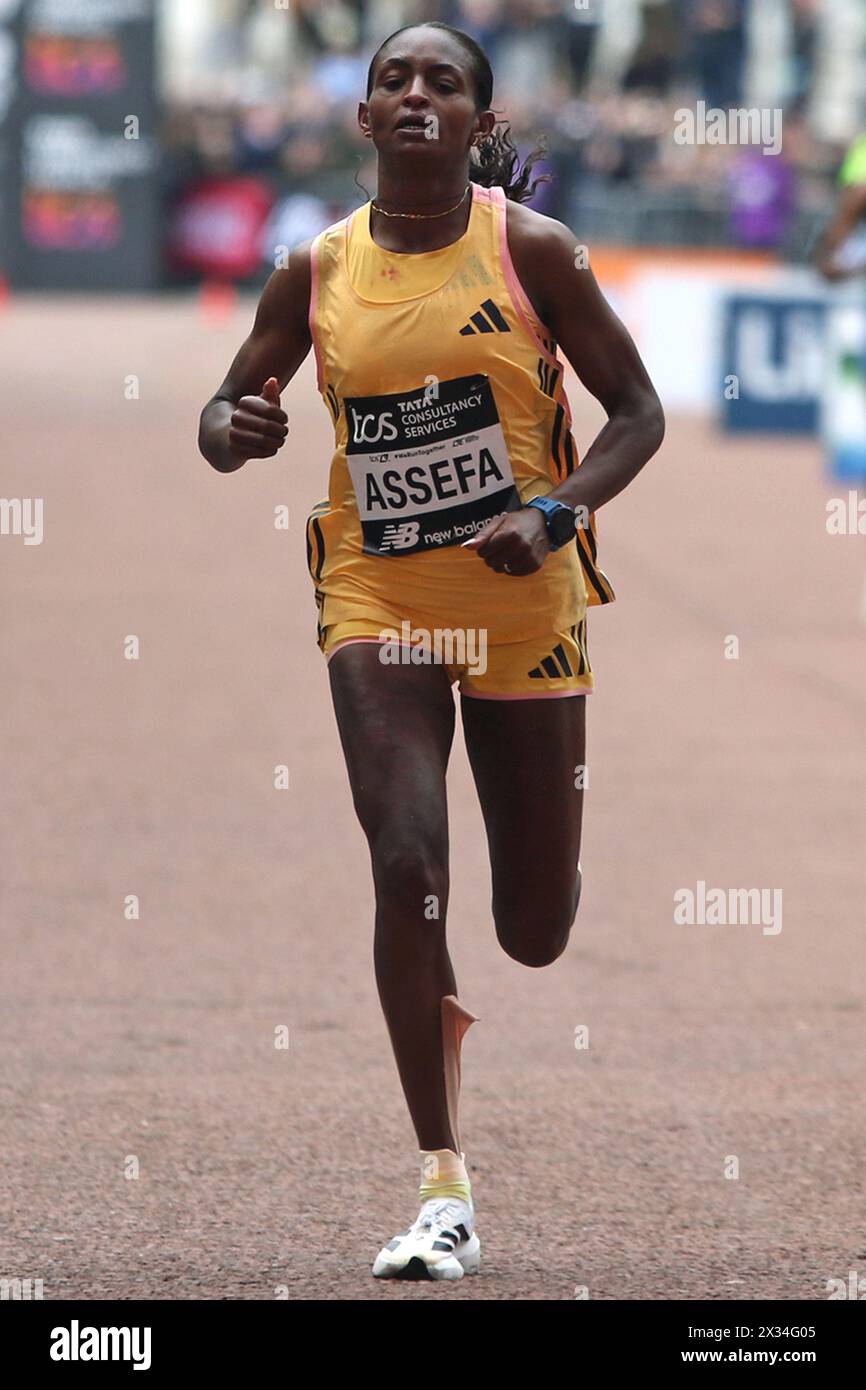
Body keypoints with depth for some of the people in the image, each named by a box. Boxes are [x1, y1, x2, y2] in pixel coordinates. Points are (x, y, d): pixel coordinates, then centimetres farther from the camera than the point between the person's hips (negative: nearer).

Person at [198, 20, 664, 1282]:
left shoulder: (529, 250, -4)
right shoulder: (318, 271, 2)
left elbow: (637, 411, -2)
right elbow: (226, 418, 11)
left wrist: (556, 514, -18)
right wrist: (237, 432, -14)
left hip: (523, 605, 0)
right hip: (377, 603, 1)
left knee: (537, 931, 5)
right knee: (408, 868, -18)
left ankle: (440, 1001, 46)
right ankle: (445, 1190, -9)